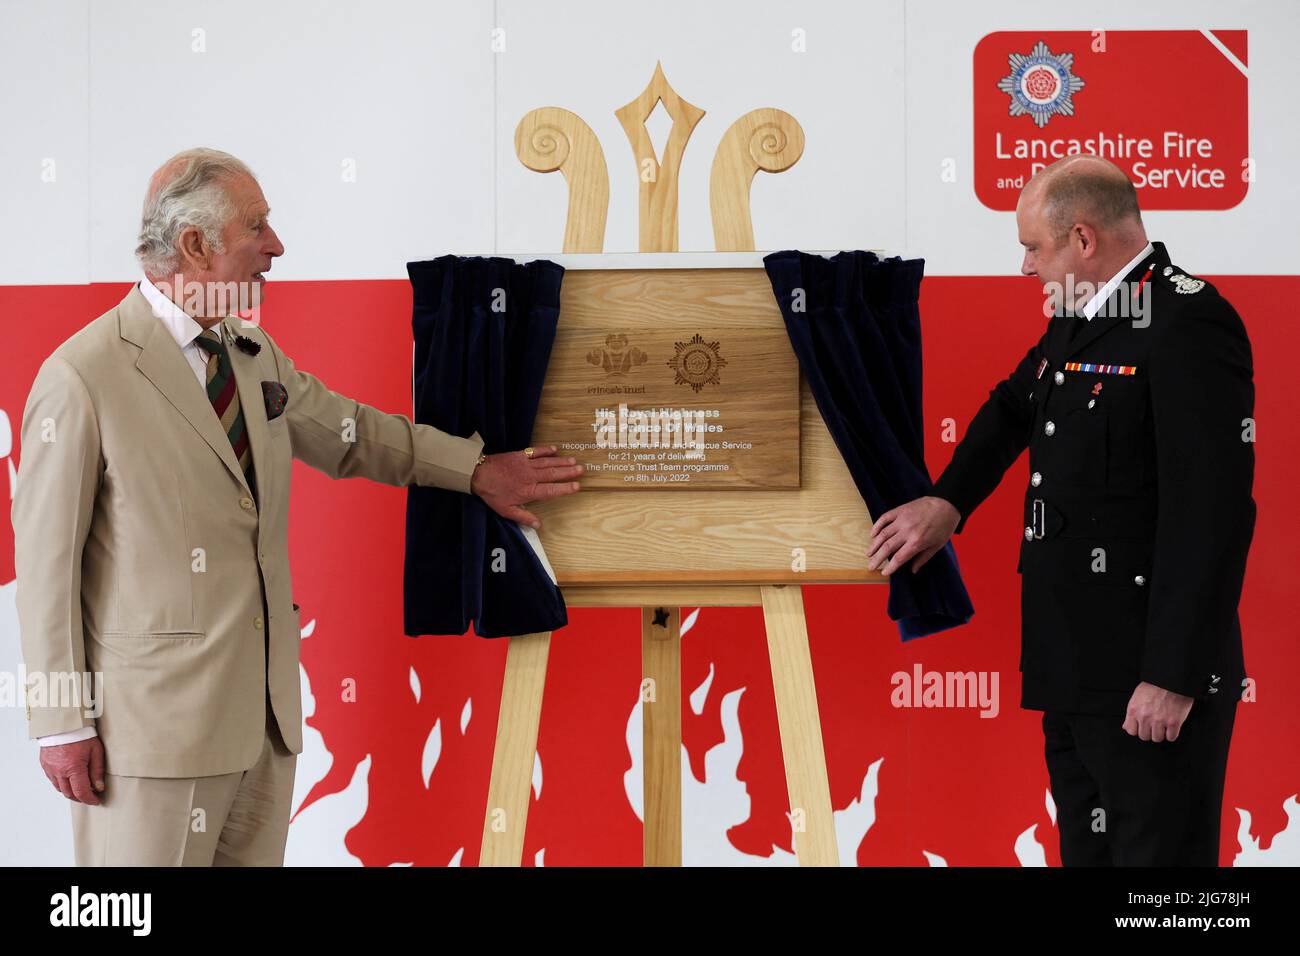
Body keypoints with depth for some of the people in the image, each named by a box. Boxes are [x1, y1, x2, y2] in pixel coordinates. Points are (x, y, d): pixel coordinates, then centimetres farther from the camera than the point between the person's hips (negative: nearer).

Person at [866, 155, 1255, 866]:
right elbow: (1014, 406, 30)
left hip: (1149, 680, -10)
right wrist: (948, 500, 13)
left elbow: (1211, 510, -22)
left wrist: (1173, 677, -22)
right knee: (1085, 848, 19)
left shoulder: (1187, 322, -17)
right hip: (1074, 671, 10)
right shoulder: (1078, 318, 13)